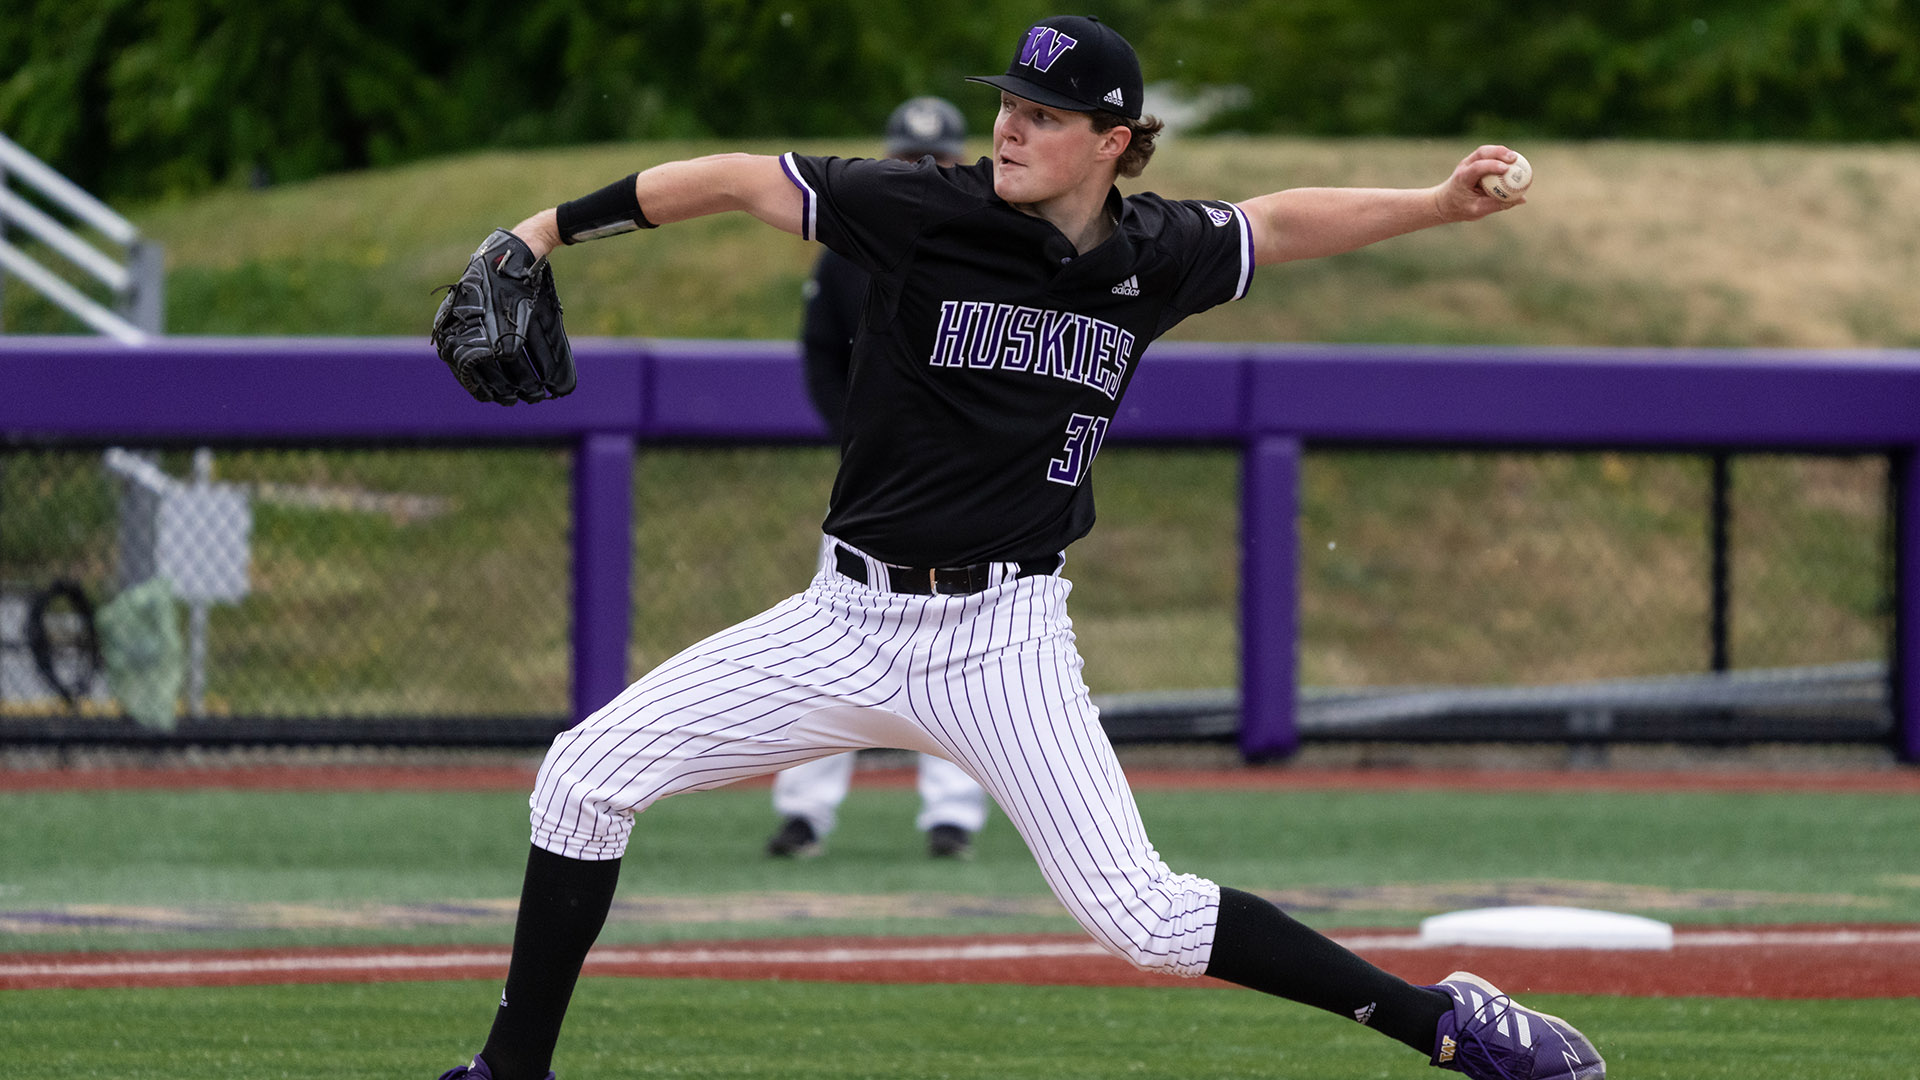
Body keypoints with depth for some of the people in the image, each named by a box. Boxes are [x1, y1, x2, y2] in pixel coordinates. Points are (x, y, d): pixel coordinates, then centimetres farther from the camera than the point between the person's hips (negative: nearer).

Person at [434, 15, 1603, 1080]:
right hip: (847, 623, 2)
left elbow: (1280, 223, 18)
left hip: (1003, 636, -1)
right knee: (587, 774, -5)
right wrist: (548, 231, -3)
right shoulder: (924, 211, -8)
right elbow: (738, 179, -3)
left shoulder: (1156, 255, -1)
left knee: (1137, 912, -13)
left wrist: (1436, 204, 9)